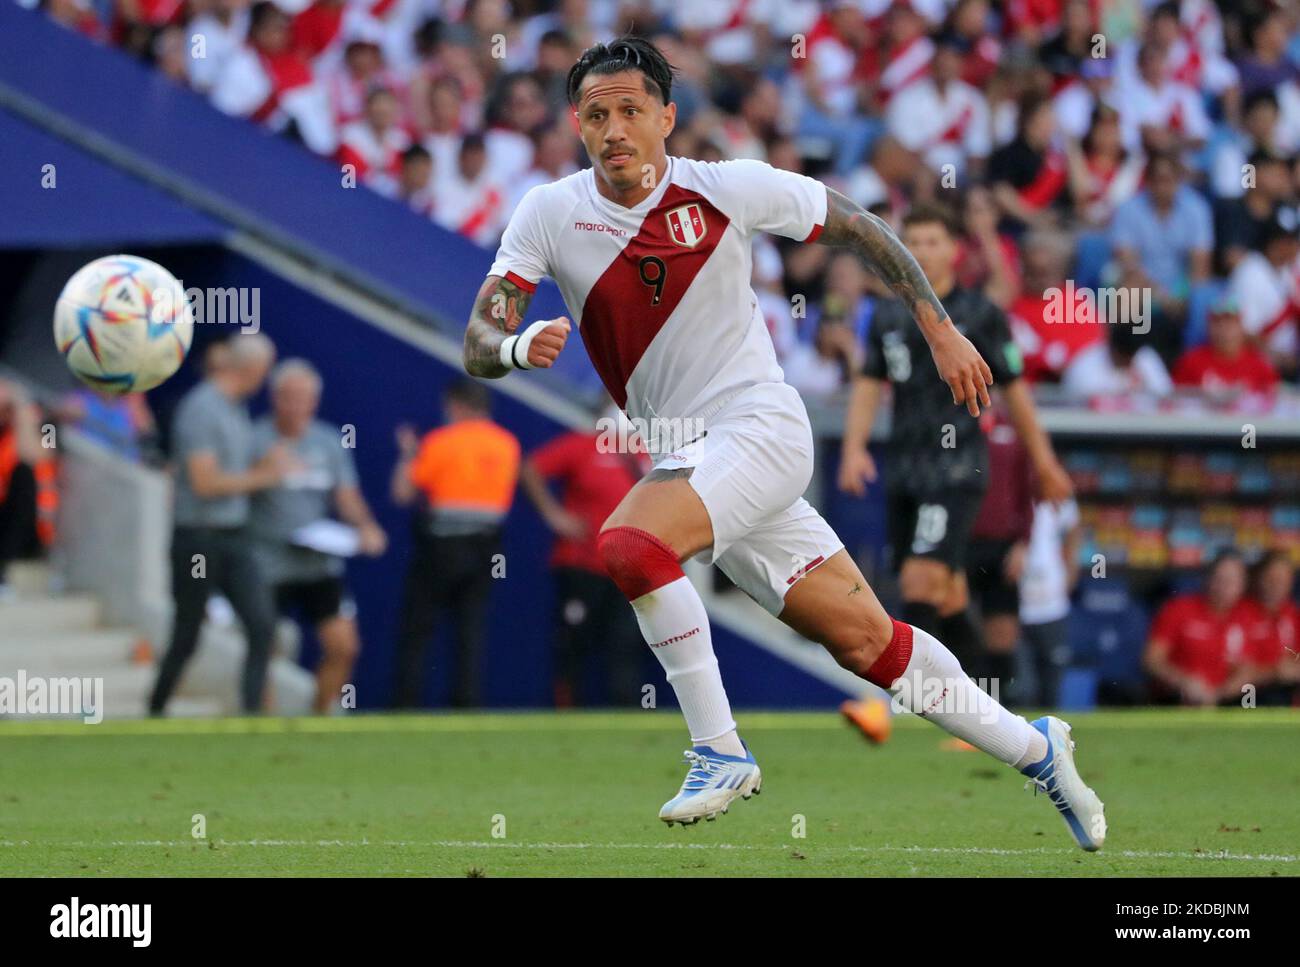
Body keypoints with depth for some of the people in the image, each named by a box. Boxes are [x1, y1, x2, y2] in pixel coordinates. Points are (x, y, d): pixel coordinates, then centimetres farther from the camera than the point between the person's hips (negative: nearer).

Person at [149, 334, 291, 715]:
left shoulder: (236, 408, 14)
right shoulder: (201, 409, -14)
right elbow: (206, 482, -19)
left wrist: (268, 464, 3)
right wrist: (264, 476, -10)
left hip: (234, 538, 8)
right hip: (199, 536, -8)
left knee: (262, 625, -7)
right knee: (187, 636, 3)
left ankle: (251, 713, -7)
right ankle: (154, 715, 19)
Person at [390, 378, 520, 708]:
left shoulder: (441, 441, -8)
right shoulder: (507, 444, 6)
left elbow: (402, 492, -7)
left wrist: (408, 454, 9)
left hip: (441, 547, -4)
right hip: (486, 548, 4)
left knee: (415, 631, 2)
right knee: (471, 629, 5)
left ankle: (405, 706, -2)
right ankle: (467, 703, -3)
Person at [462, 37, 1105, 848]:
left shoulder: (727, 189, -8)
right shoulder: (551, 215, -1)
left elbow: (860, 228, 4)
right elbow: (478, 344, -6)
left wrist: (940, 332, 3)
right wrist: (519, 345, -29)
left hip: (758, 425, -4)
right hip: (687, 459, 4)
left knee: (630, 543, -30)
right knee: (867, 642, 6)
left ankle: (720, 753, -18)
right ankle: (1036, 750, 23)